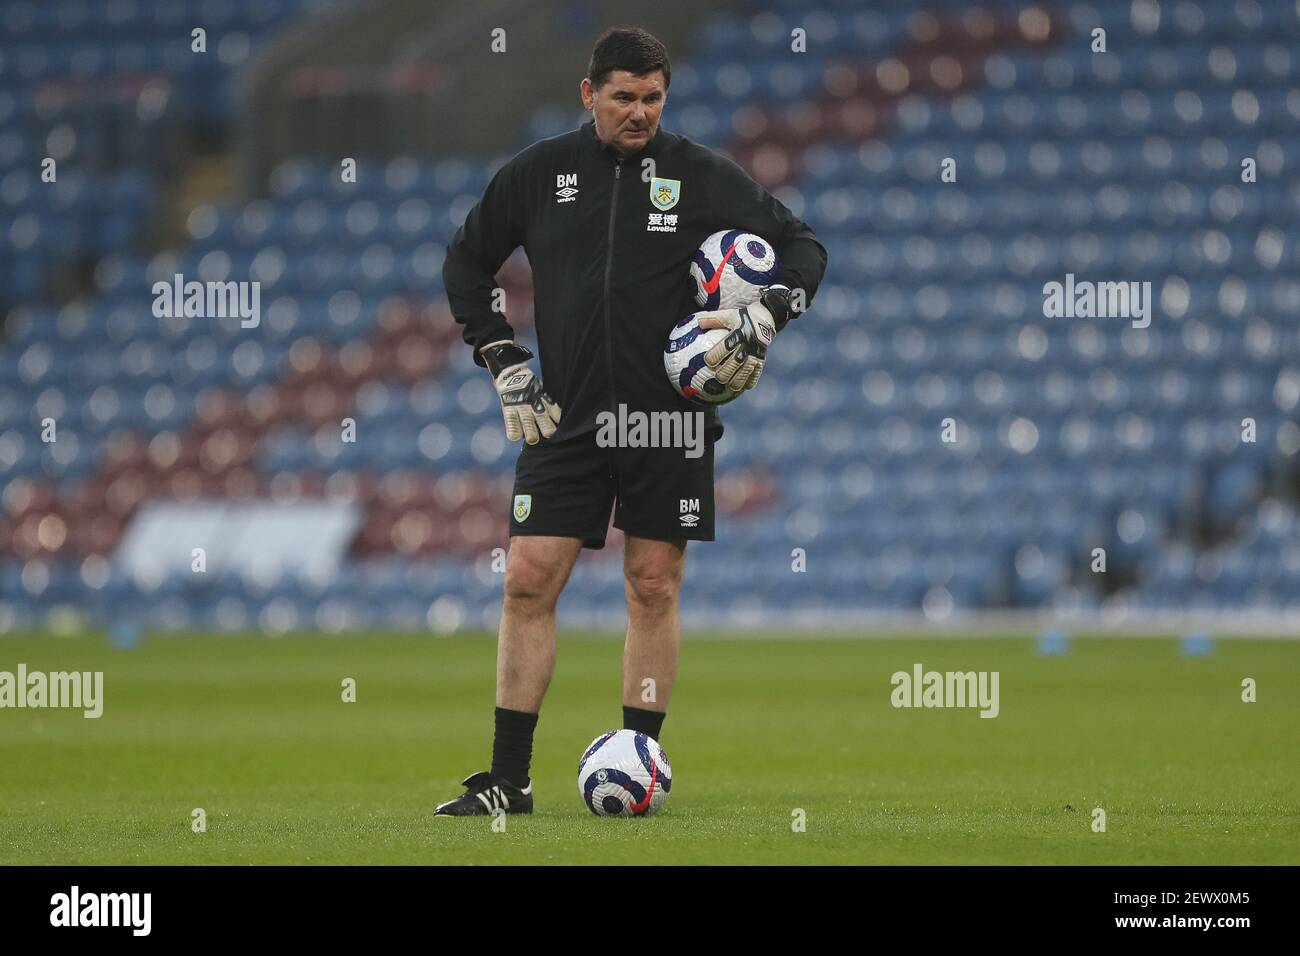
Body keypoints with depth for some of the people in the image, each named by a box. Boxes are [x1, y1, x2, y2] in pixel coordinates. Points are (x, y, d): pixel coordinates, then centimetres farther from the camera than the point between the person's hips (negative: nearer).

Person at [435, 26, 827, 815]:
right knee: (529, 581, -6)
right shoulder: (539, 174, 4)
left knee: (654, 588, 1)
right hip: (567, 418, 1)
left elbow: (802, 246, 7)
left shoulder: (702, 176, 0)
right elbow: (467, 260, 16)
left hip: (670, 422, -1)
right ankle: (508, 781, -3)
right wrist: (501, 358, 7)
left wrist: (767, 316, -11)